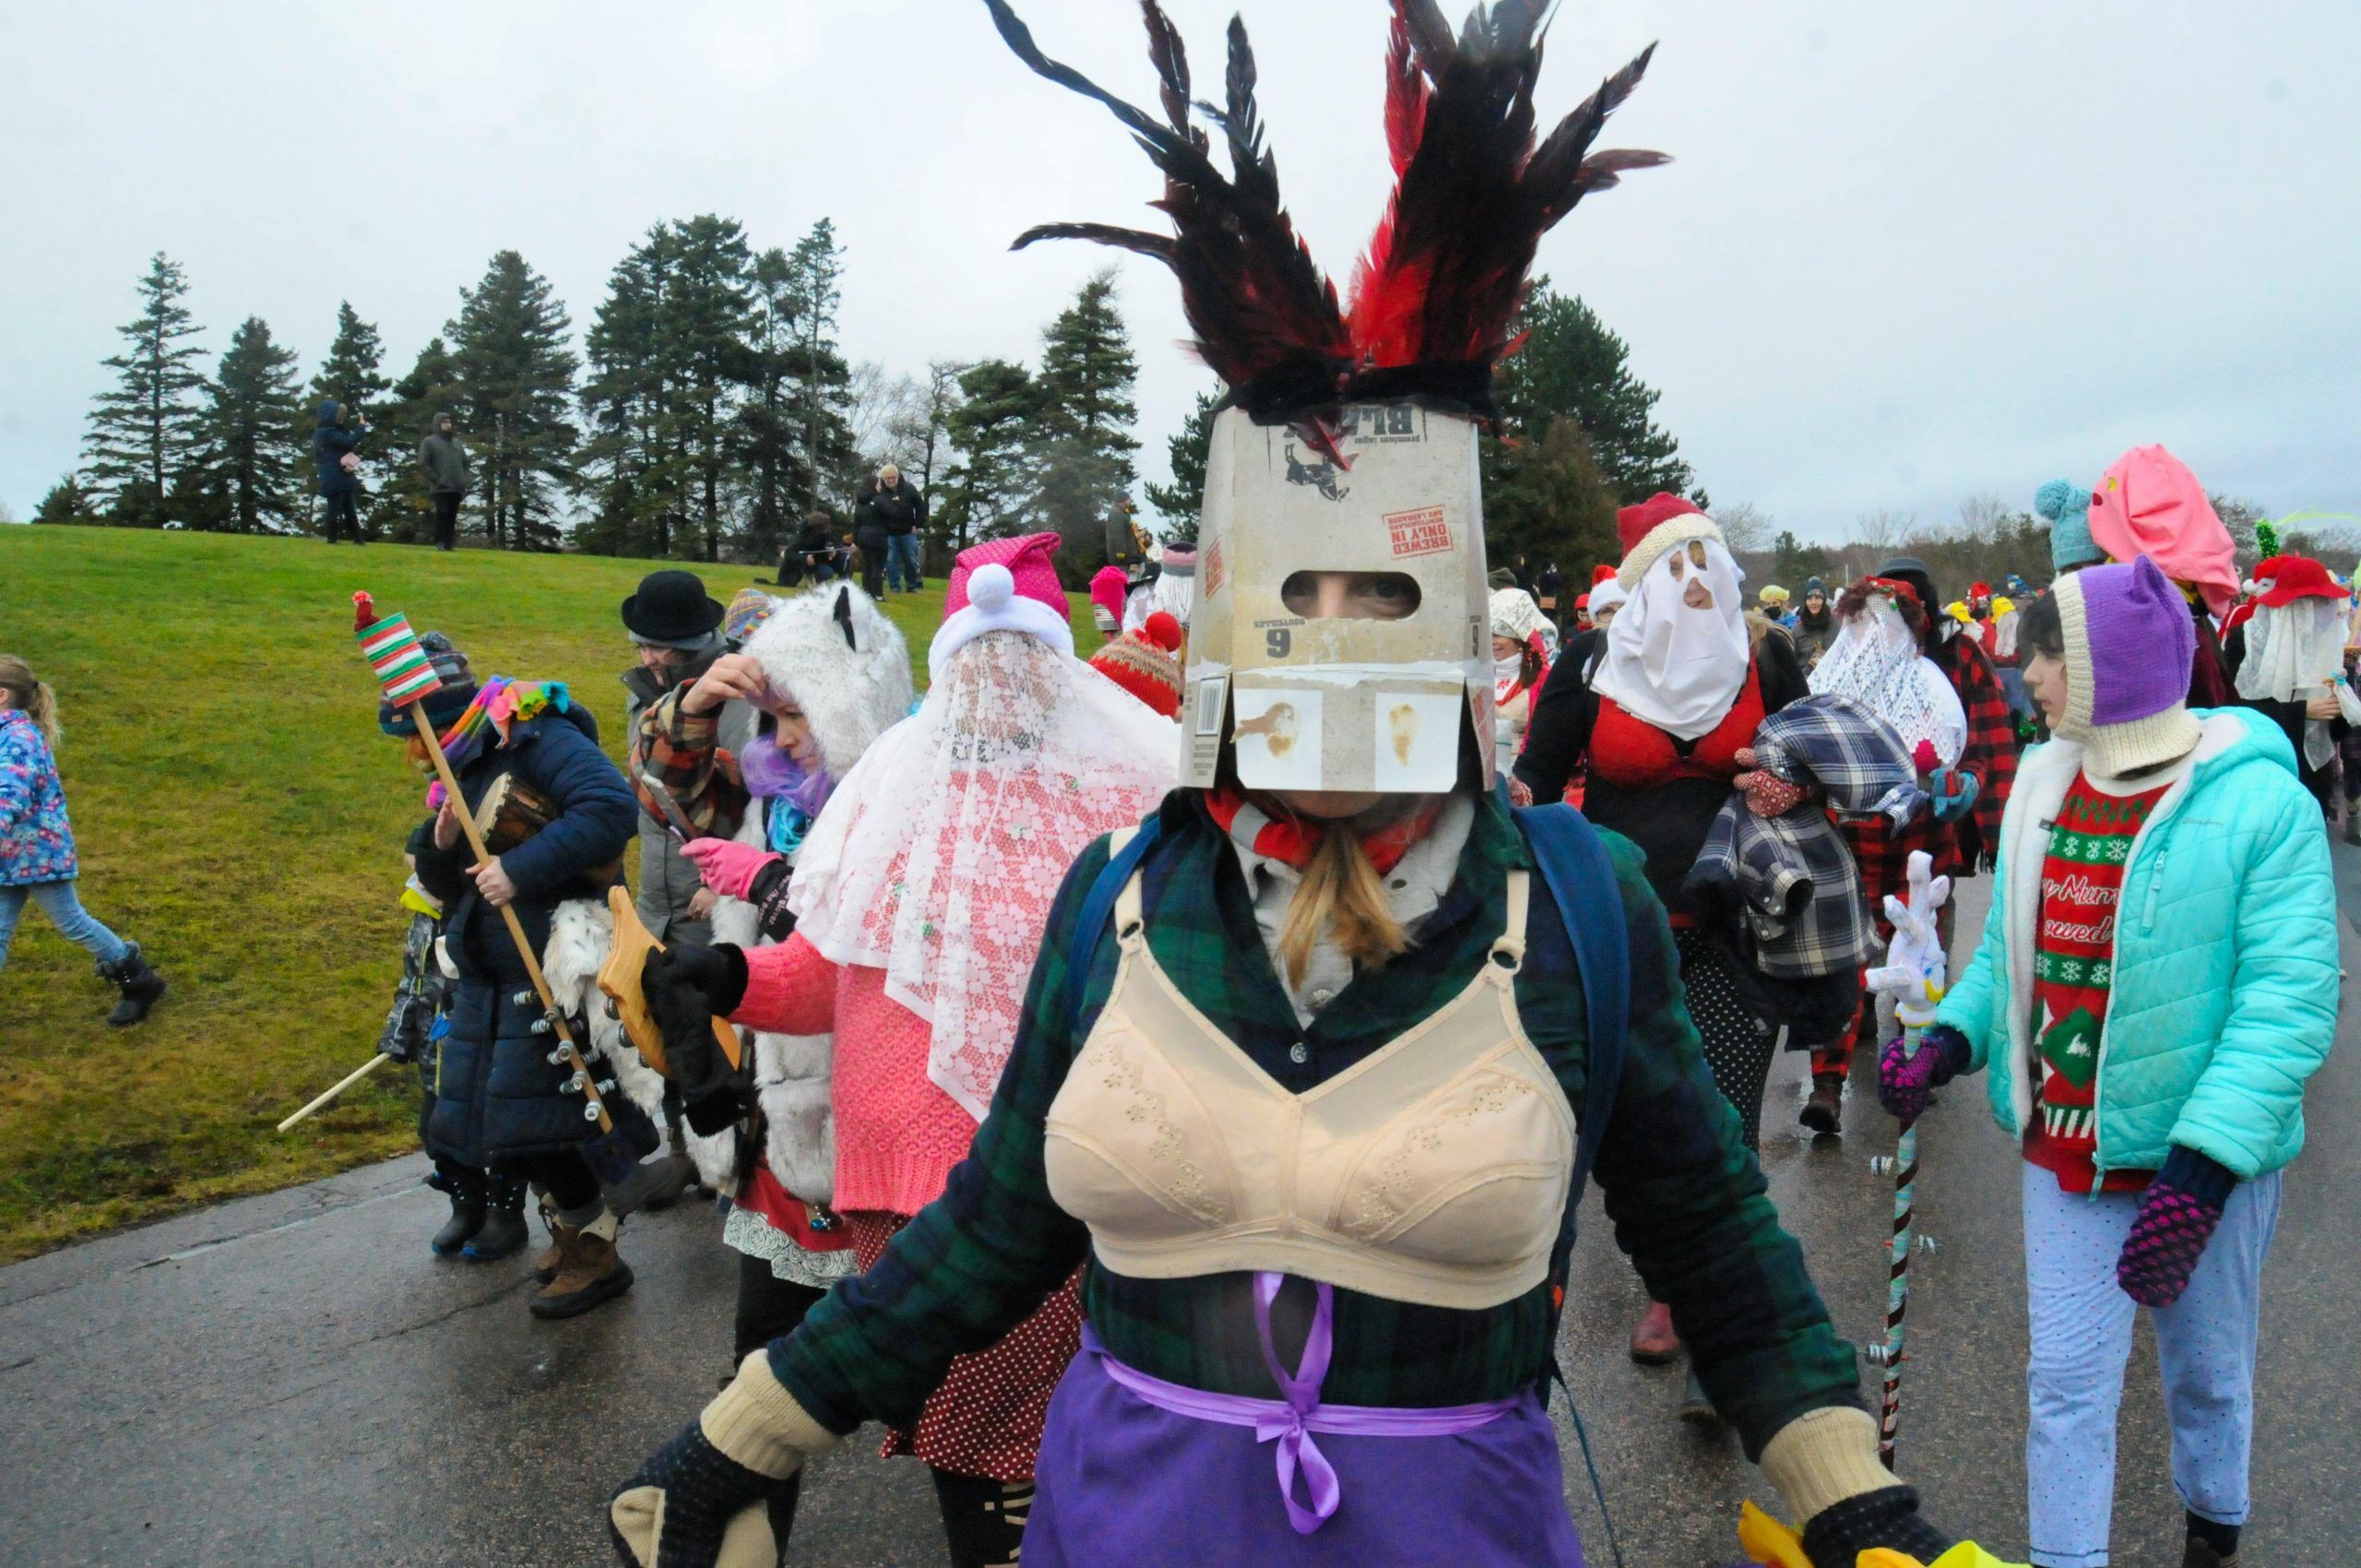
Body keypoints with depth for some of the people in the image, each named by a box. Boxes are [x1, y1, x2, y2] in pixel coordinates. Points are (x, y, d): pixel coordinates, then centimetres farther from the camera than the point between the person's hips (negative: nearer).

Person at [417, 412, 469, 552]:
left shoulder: (456, 442, 21)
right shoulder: (429, 442, 1)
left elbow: (465, 462, 26)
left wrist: (464, 480, 11)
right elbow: (422, 464, -6)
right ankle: (440, 543, -8)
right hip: (441, 488, -6)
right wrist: (435, 479, -12)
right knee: (442, 514, -11)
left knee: (452, 516, 5)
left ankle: (450, 543, 8)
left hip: (457, 488, 6)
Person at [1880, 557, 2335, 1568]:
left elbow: (2290, 996, -19)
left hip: (2205, 1153, -3)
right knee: (2065, 1377, 8)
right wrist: (1950, 1039, -6)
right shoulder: (2045, 784, 1)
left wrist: (2203, 1163, -26)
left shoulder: (2256, 798, -15)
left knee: (2206, 1370, 18)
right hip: (2065, 1146, 3)